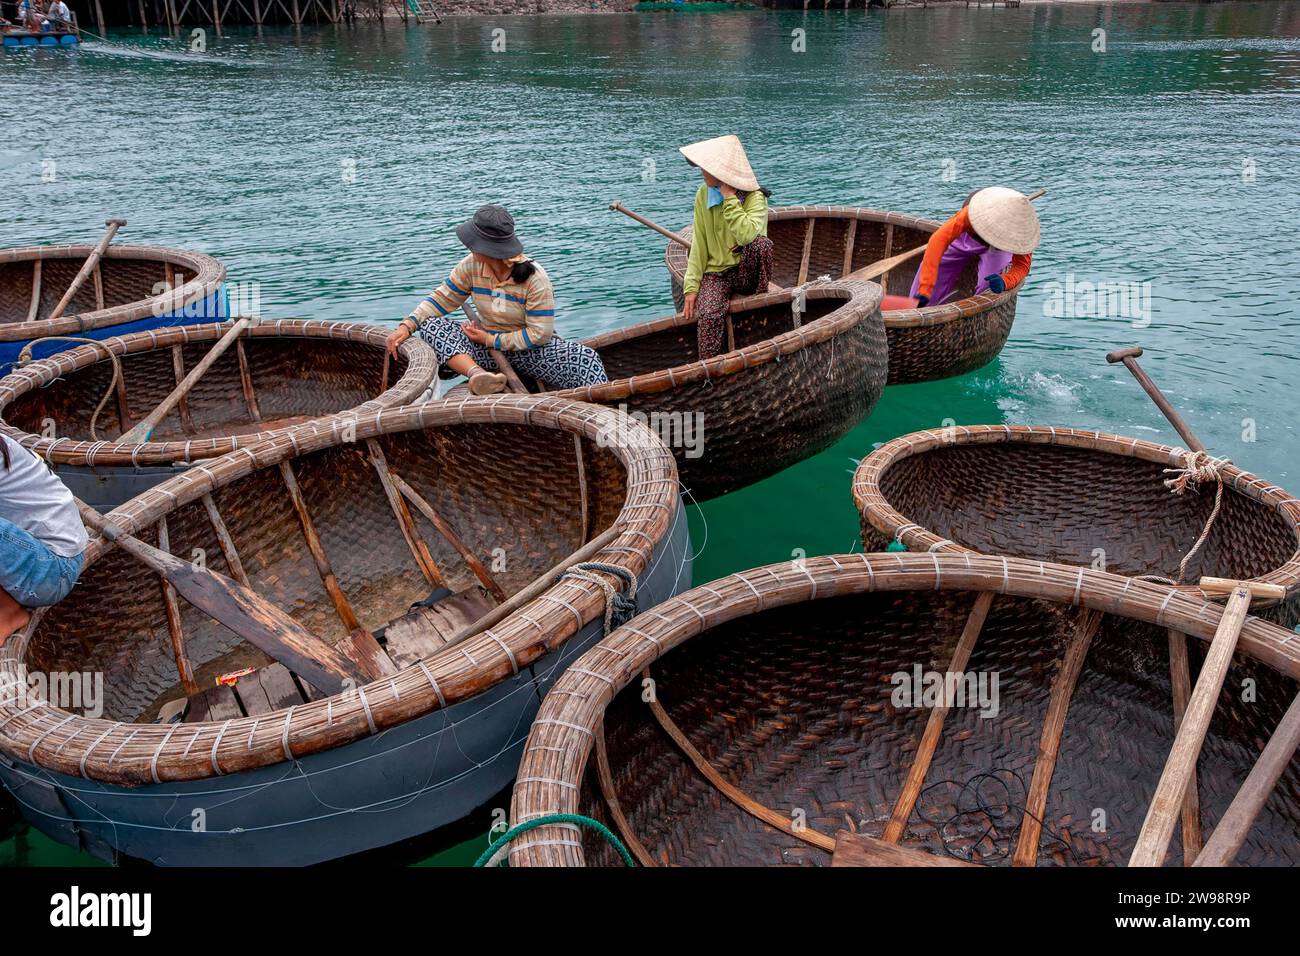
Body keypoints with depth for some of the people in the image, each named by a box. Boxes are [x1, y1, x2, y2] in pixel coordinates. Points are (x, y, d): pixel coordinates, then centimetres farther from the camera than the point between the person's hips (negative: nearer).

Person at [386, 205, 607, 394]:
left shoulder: (535, 278, -21)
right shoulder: (471, 266, -8)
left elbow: (540, 334, -20)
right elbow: (442, 299, -1)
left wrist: (491, 340, -20)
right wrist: (407, 326, -16)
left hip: (529, 348, -4)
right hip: (488, 343, 4)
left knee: (585, 359, -33)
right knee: (431, 325, -22)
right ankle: (477, 374, -47)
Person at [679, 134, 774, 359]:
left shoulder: (755, 197, -13)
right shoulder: (703, 195, -1)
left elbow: (746, 234, -33)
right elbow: (699, 244, 1)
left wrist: (729, 197, -25)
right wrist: (691, 286, -6)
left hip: (746, 272, -2)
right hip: (716, 273, 2)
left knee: (760, 242, -34)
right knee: (708, 314, -29)